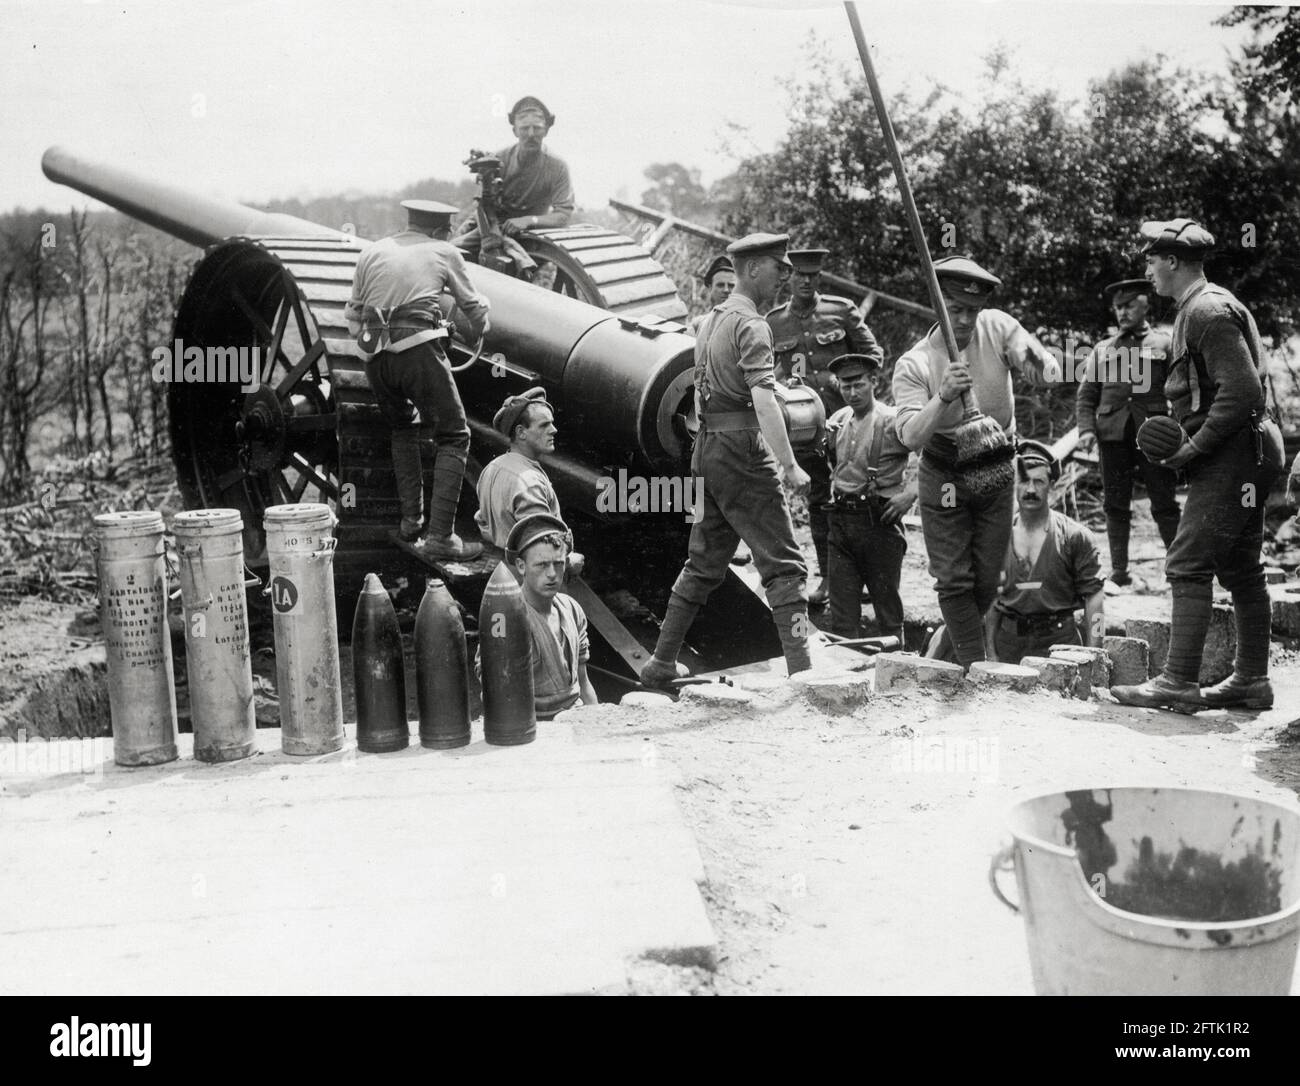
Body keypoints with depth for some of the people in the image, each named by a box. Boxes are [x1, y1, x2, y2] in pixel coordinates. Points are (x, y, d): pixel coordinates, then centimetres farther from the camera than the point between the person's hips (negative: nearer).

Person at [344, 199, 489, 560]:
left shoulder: (373, 252, 22)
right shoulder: (444, 252, 14)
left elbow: (353, 316, 22)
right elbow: (473, 306, 23)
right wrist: (481, 330, 43)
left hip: (376, 356, 5)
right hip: (419, 348, -5)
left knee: (403, 428, 26)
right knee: (454, 437, 3)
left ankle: (410, 520, 21)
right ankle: (440, 536, -6)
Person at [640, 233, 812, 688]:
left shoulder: (711, 320, 18)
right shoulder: (750, 324, -11)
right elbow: (764, 399, -22)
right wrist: (789, 466, -25)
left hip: (707, 449, 9)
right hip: (743, 450, -9)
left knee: (704, 562, 16)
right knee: (783, 564, -7)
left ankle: (661, 664, 19)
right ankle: (801, 670, -12)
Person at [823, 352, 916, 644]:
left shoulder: (893, 421, -7)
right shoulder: (836, 421, 11)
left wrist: (911, 492, -15)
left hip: (879, 521, -5)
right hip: (840, 519, 5)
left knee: (887, 606, 5)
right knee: (842, 610, 4)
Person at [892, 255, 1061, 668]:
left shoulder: (996, 328, -9)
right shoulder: (913, 364, -16)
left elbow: (1053, 375, -12)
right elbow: (910, 437, -26)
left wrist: (1035, 362, -36)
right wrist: (943, 396, -41)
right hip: (944, 474, -2)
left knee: (987, 580, 8)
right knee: (954, 579, -4)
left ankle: (952, 652, 30)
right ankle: (974, 668, 5)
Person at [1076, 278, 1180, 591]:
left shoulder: (1164, 345, 8)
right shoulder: (1102, 350, 15)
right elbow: (1085, 395, 12)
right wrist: (1086, 429, -3)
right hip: (1113, 434, 3)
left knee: (1165, 505, -1)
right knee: (1115, 506, 5)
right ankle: (1118, 572, 11)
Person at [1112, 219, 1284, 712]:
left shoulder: (1209, 311, -15)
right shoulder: (1199, 308, 18)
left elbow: (1243, 391, -24)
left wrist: (1193, 447, -18)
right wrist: (1183, 442, 13)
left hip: (1230, 455, -11)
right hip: (1242, 457, 11)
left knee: (1189, 566, -10)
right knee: (1240, 569, 13)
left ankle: (1178, 683, -8)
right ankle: (1252, 680, 19)